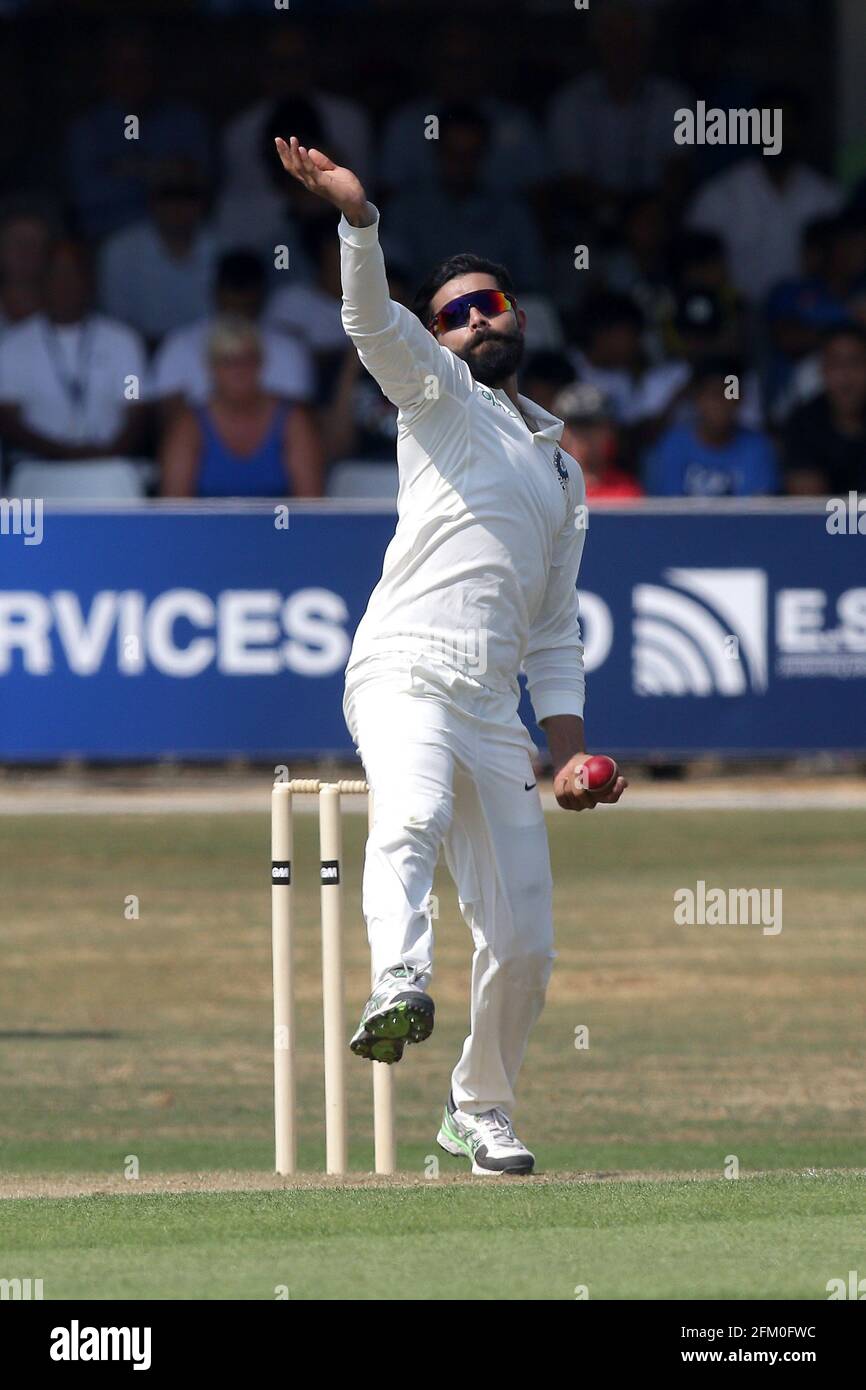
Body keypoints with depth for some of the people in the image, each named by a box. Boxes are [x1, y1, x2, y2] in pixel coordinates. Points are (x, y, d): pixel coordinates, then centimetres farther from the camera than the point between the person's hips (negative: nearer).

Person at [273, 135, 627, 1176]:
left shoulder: (561, 470, 29)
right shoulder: (438, 392, 15)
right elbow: (372, 319, -6)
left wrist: (569, 745, 13)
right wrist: (357, 216, -24)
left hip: (494, 709, 5)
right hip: (404, 671, -5)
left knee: (523, 942, 2)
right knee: (413, 816, -36)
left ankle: (478, 1109, 20)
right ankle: (398, 987, -56)